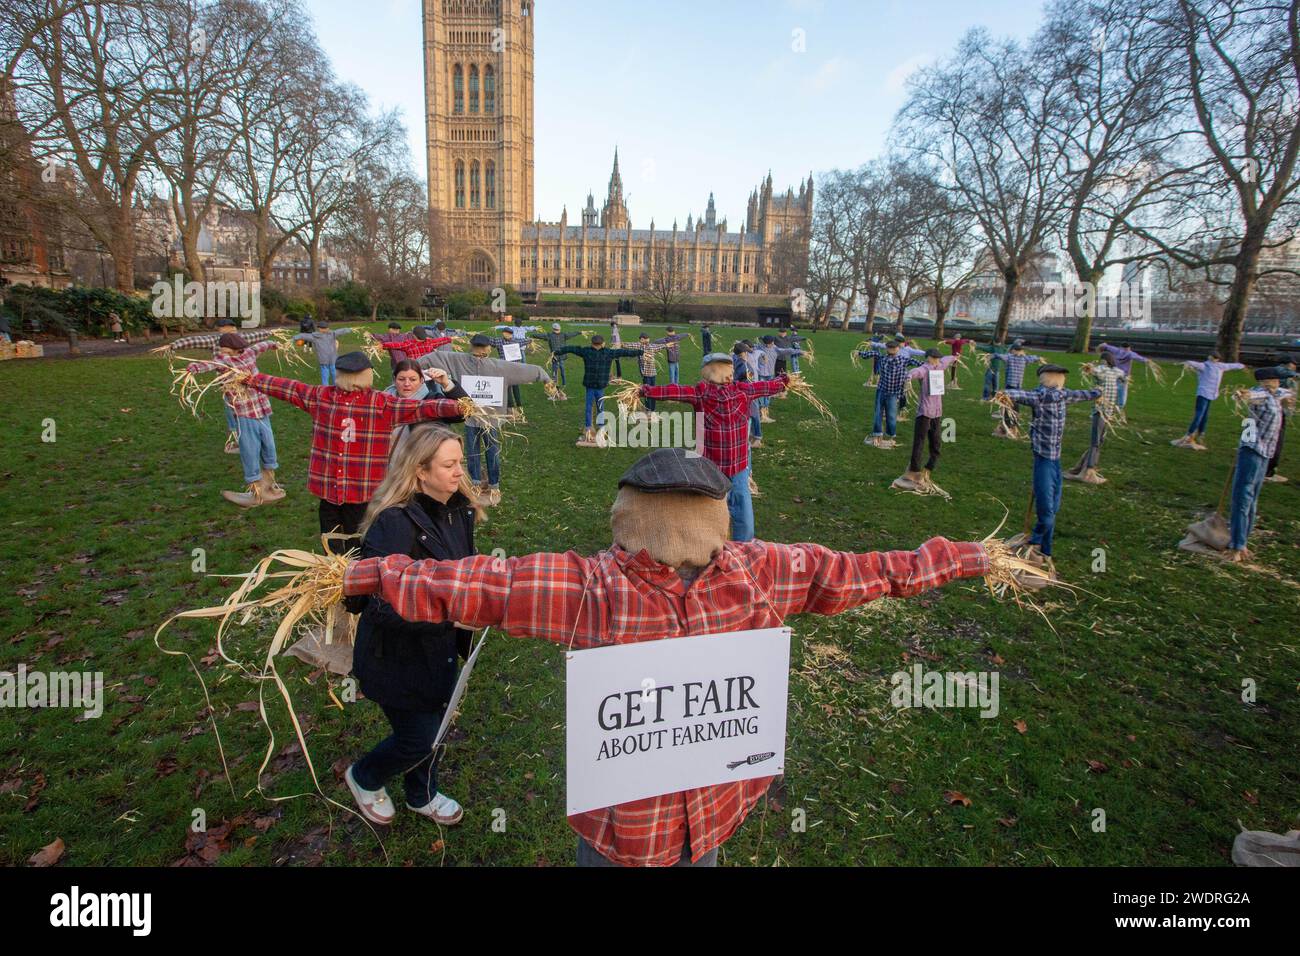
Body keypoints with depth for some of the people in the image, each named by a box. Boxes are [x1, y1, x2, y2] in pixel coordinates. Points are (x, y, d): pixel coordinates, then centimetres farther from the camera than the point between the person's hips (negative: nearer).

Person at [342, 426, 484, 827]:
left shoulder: (459, 510, -6)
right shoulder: (394, 523, -29)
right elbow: (381, 603, -31)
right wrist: (451, 614, -35)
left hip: (441, 647, 7)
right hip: (397, 655, -6)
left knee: (434, 722, 22)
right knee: (418, 739, 9)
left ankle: (422, 795, 50)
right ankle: (364, 778, 42)